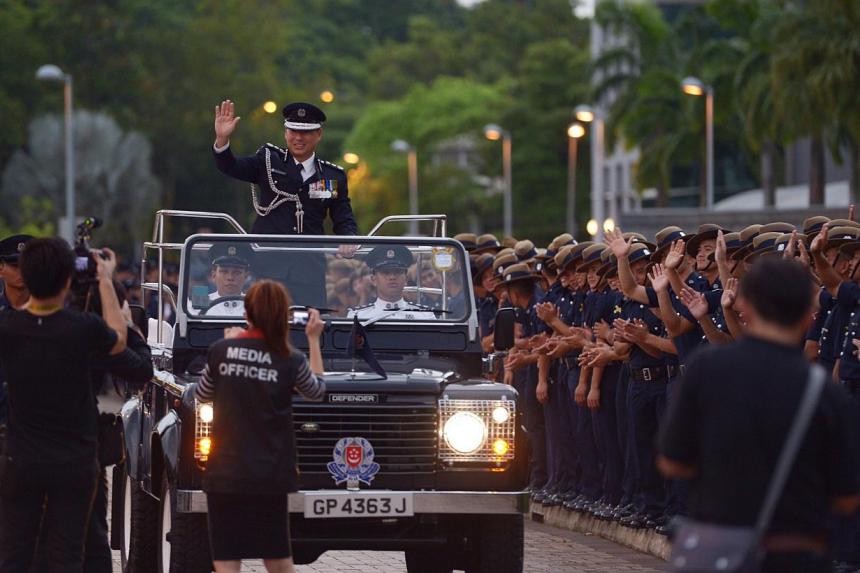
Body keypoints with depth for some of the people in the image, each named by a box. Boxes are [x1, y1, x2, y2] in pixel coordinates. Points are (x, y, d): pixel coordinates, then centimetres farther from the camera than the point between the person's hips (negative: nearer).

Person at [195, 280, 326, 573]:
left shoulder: (221, 351, -4)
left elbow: (202, 395, 13)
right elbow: (317, 391, 15)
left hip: (225, 472, -1)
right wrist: (314, 340, 21)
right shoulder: (290, 361, -6)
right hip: (269, 474, 1)